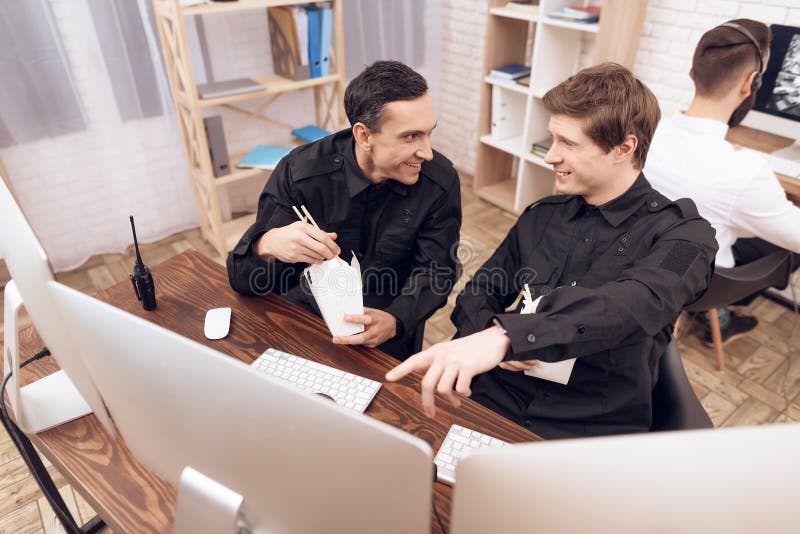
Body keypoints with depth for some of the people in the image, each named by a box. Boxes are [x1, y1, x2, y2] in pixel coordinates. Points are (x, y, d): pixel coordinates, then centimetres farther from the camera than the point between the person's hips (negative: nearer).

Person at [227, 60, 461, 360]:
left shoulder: (441, 181, -13)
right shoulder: (299, 171, -15)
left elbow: (435, 270, -7)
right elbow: (242, 280, -12)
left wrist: (394, 321, -29)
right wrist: (268, 245, -38)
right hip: (301, 315, 0)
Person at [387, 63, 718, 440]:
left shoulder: (682, 235, -5)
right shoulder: (541, 217, 10)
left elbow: (631, 306, -26)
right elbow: (476, 295, 13)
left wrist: (504, 337, -42)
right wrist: (484, 334, -11)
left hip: (591, 432, -3)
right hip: (493, 401, 4)